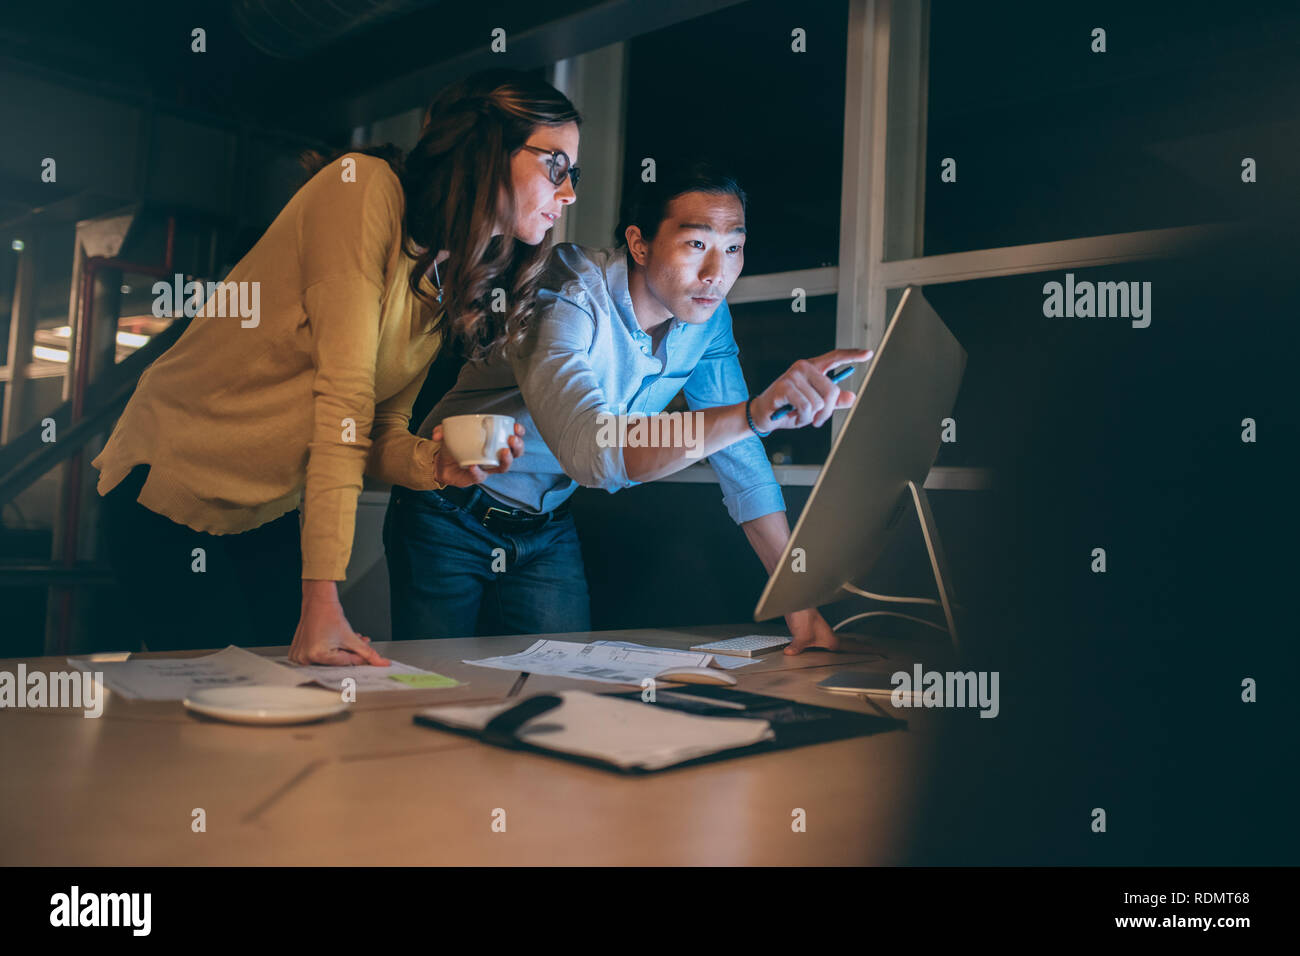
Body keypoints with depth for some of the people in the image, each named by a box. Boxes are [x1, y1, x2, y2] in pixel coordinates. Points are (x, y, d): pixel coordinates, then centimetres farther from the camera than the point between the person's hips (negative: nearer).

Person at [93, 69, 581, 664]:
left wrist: (431, 464, -20)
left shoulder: (448, 287, 5)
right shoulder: (366, 185, -19)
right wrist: (322, 597, -27)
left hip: (274, 511, 7)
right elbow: (343, 395, -26)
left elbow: (379, 429, 3)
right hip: (176, 483, -7)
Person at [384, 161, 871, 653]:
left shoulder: (707, 317, -9)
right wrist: (754, 413, -56)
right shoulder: (565, 293, -29)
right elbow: (591, 451, -46)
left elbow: (741, 460, -5)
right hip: (451, 518, -5)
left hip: (547, 528, 5)